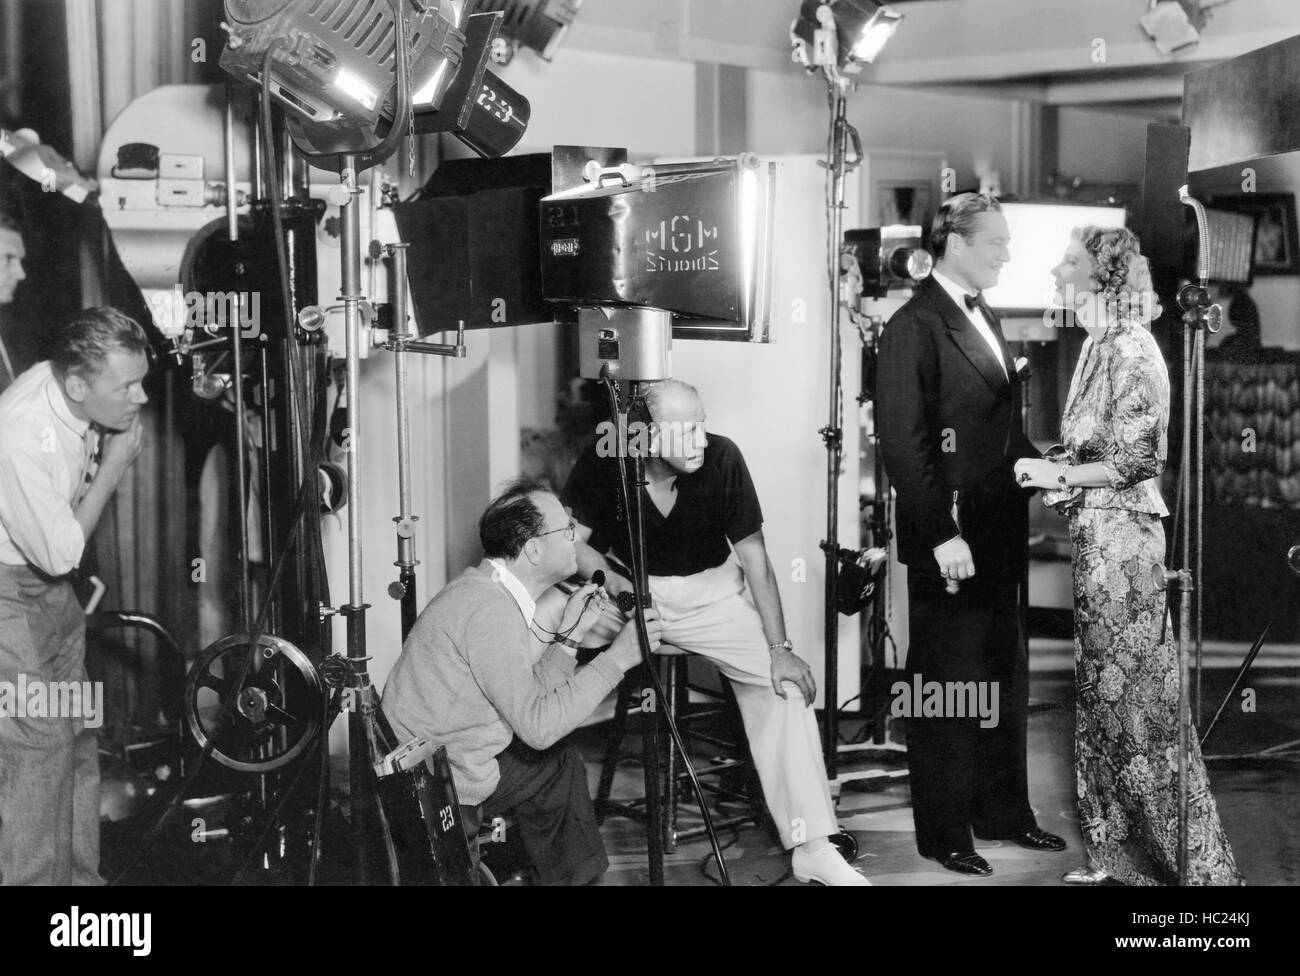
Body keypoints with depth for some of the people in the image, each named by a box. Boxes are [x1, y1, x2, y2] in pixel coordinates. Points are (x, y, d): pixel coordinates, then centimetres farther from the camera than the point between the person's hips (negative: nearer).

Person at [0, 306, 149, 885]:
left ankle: (80, 875, 23)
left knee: (78, 737, 12)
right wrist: (113, 468, -20)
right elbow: (60, 552, -23)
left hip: (51, 588, 9)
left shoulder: (70, 392, -9)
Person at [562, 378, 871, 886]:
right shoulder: (603, 462, -16)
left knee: (783, 682, -19)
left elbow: (754, 557, -12)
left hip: (709, 591, 0)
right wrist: (611, 579, -27)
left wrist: (779, 649, -15)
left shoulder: (721, 458, -17)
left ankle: (812, 848, -11)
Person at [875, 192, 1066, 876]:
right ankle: (945, 833, 14)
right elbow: (903, 443, -18)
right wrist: (942, 535, -20)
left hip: (998, 535, 9)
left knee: (1004, 681, 16)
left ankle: (1003, 813, 29)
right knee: (947, 687, 3)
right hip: (949, 542, -9)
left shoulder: (984, 319, 15)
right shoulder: (915, 327, -13)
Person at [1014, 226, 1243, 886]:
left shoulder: (1130, 349, -14)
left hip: (1122, 534, -9)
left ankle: (1185, 855, 8)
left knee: (1136, 694, -3)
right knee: (1102, 692, 12)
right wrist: (1052, 467, 6)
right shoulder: (1099, 347, 13)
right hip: (1096, 536, 9)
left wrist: (1059, 474, -11)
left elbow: (1138, 459, -18)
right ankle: (1115, 851, 21)